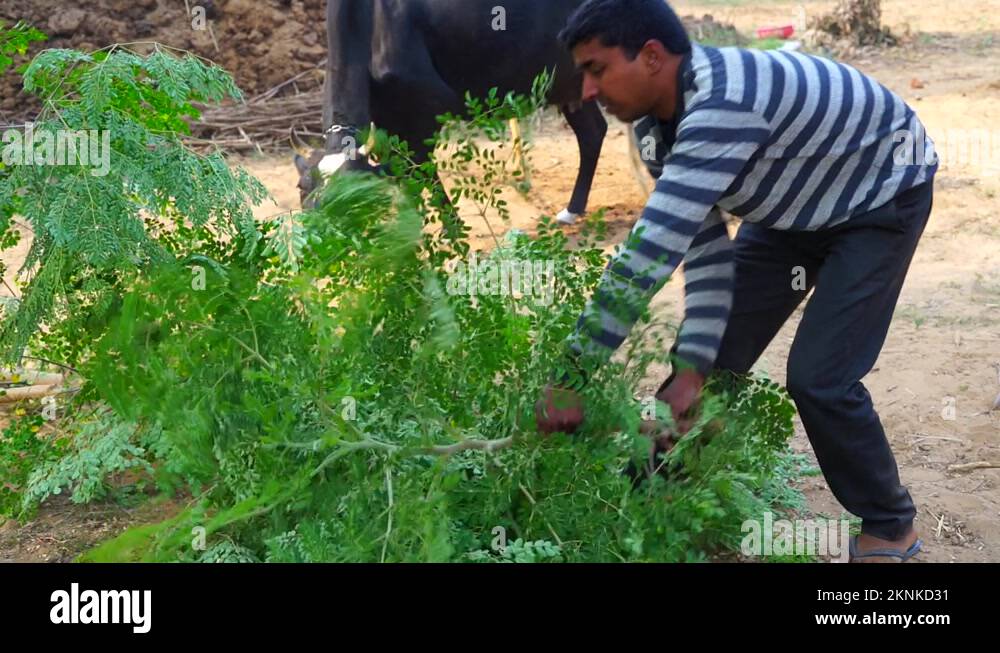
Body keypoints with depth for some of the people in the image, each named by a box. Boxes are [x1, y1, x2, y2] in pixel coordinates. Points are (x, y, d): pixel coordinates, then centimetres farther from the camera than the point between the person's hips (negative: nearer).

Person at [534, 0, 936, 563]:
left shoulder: (722, 105, -40)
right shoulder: (660, 123, -11)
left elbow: (653, 249, -43)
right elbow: (703, 246, -9)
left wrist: (573, 374, -40)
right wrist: (692, 367, -18)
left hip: (881, 199, -8)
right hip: (793, 209, 8)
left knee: (820, 379, -15)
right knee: (711, 358, 2)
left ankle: (890, 527, 10)